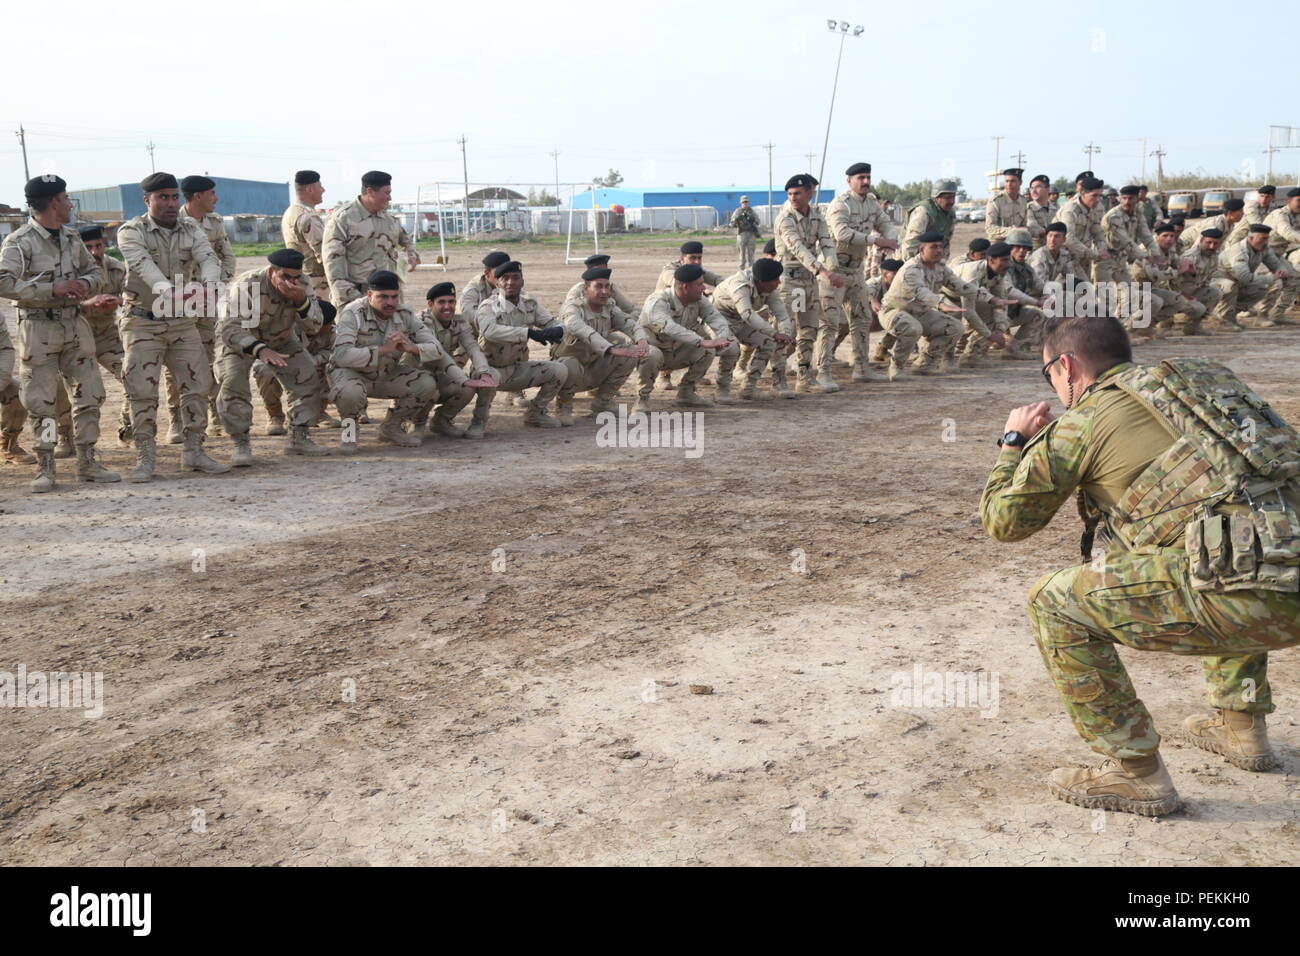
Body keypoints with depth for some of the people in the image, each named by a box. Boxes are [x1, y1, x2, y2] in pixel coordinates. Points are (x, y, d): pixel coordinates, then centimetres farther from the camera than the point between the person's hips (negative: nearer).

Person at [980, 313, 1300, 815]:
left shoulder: (1084, 420, 4)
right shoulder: (1203, 376, 23)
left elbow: (1003, 519, 12)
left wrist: (1014, 443, 30)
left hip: (1254, 602, -8)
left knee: (1054, 602, 3)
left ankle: (1137, 772, 8)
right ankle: (1242, 724, 40)